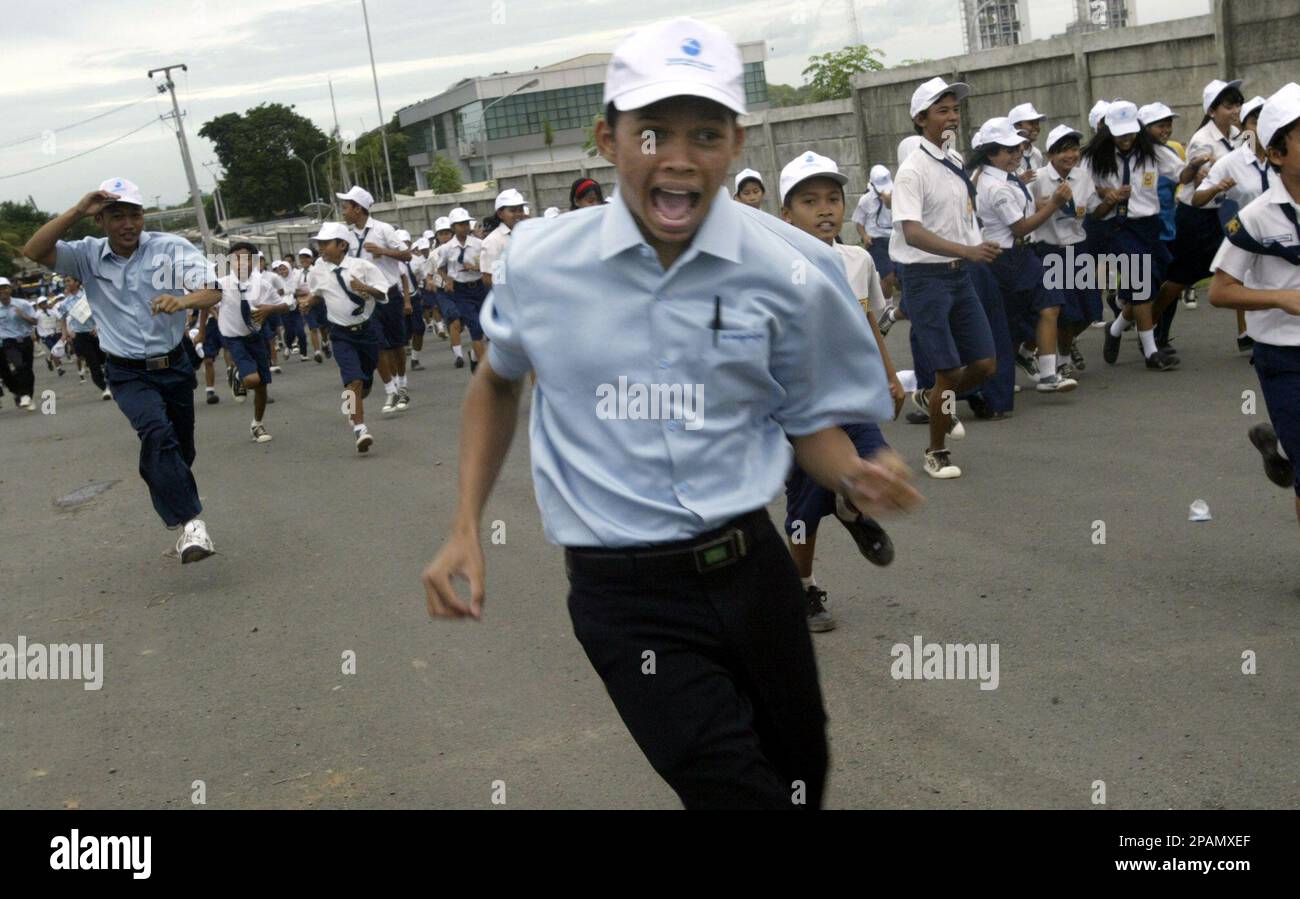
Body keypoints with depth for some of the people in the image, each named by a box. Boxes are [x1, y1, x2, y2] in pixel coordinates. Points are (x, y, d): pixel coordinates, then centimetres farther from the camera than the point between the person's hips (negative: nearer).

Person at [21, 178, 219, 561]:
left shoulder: (172, 248, -8)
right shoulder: (88, 255, -2)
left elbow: (212, 291, -20)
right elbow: (32, 253, -13)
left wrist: (183, 300, -43)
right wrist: (77, 212, -19)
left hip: (174, 366, 1)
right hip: (127, 373, -1)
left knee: (181, 449, 14)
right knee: (157, 432, -27)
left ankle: (181, 522, 38)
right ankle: (190, 522, -30)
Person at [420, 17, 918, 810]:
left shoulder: (791, 271, -7)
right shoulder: (540, 262, -5)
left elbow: (811, 423, 6)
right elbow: (499, 383, 14)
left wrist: (857, 477, -17)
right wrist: (466, 529, 7)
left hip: (749, 571, 2)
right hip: (623, 596, -2)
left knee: (802, 777, 18)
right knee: (741, 789, -10)